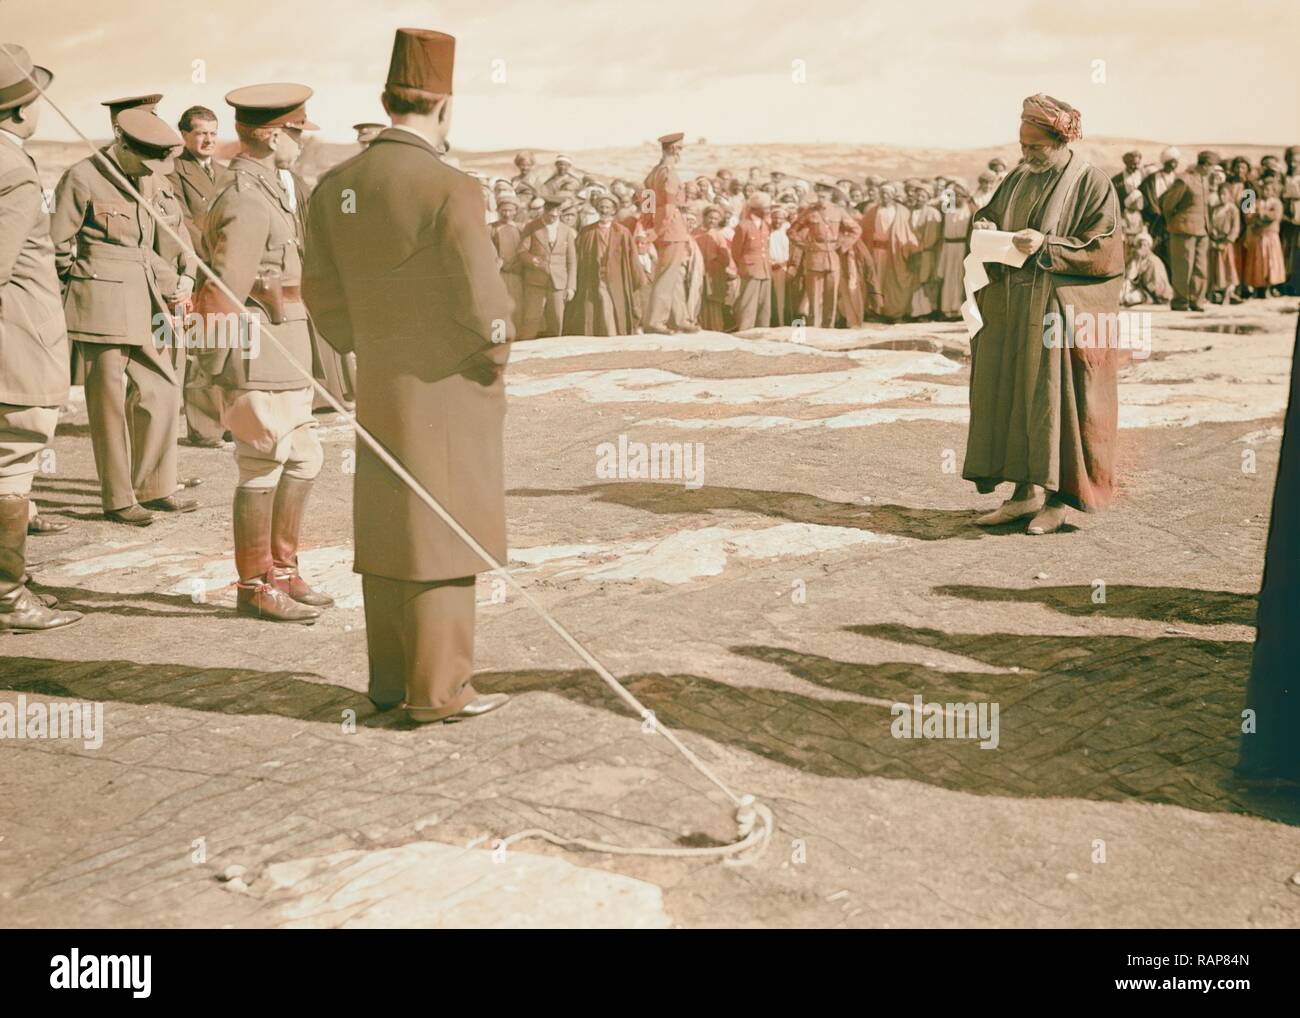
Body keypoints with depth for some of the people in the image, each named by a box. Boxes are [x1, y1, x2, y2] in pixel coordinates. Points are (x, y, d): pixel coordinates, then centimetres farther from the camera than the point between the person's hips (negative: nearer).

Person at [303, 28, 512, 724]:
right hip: (448, 394, -7)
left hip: (378, 394, 7)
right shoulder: (450, 191, -18)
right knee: (445, 539, 1)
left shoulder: (334, 188, 2)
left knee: (388, 532, 15)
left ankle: (390, 678, 24)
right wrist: (496, 362, -1)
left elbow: (322, 294, 8)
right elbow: (483, 302, -19)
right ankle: (439, 691, 7)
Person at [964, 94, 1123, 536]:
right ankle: (1025, 491, 11)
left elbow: (1104, 251, -12)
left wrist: (1046, 246, -21)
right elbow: (989, 213, 23)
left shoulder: (1092, 185, -7)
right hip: (1011, 311, 6)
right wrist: (985, 227, 0)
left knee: (1055, 398, -4)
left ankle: (1057, 499, 3)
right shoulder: (1017, 179, 12)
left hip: (1062, 313, -6)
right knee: (1010, 395, 4)